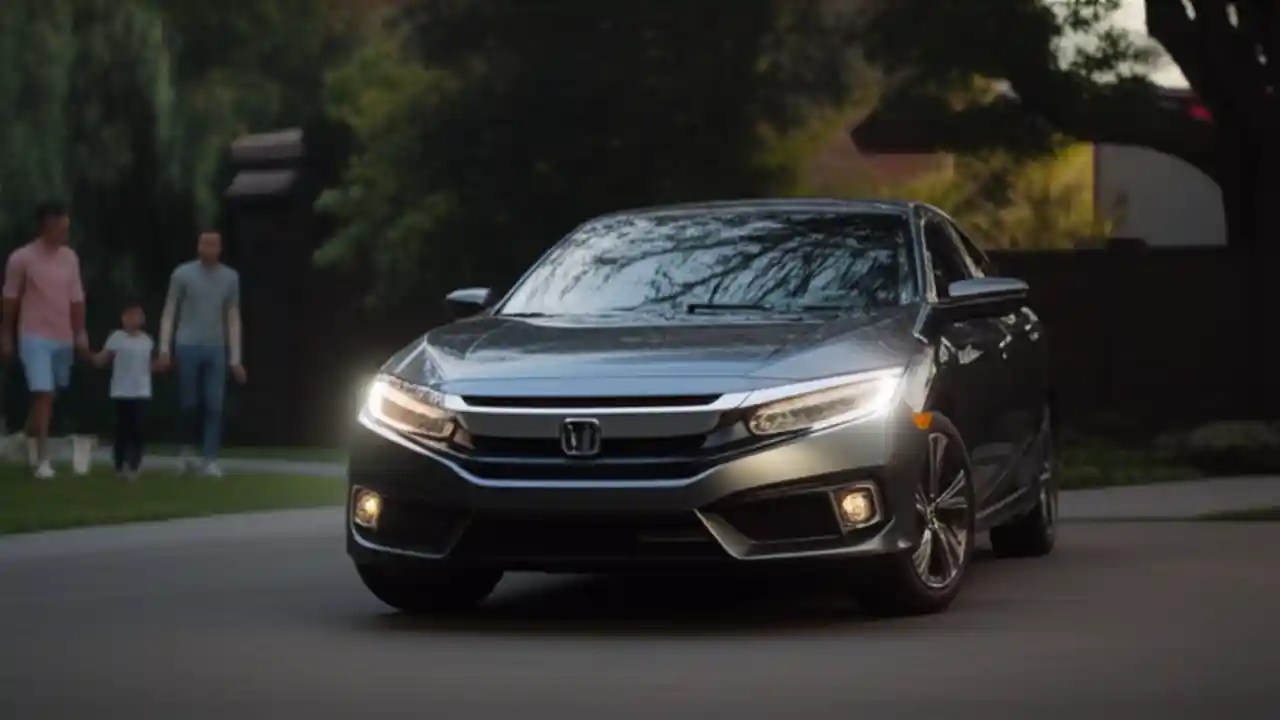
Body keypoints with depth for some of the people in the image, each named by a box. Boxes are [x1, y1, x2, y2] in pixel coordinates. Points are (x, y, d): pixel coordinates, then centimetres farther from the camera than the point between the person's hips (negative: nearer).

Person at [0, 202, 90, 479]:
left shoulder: (70, 258, 6)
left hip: (64, 339, 5)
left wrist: (80, 334, 4)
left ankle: (31, 435, 39)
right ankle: (43, 459, -11)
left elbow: (76, 299, 10)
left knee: (50, 395, 13)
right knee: (43, 394, -13)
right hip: (35, 338, -5)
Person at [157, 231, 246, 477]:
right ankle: (193, 448, 25)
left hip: (216, 350, 1)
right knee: (190, 404, 3)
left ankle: (209, 460, -3)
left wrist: (235, 359, 4)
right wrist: (164, 349, -5)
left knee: (214, 406, -5)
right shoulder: (182, 274, -1)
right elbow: (169, 312, 3)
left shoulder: (231, 278, 6)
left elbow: (233, 319, 8)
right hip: (188, 347, -1)